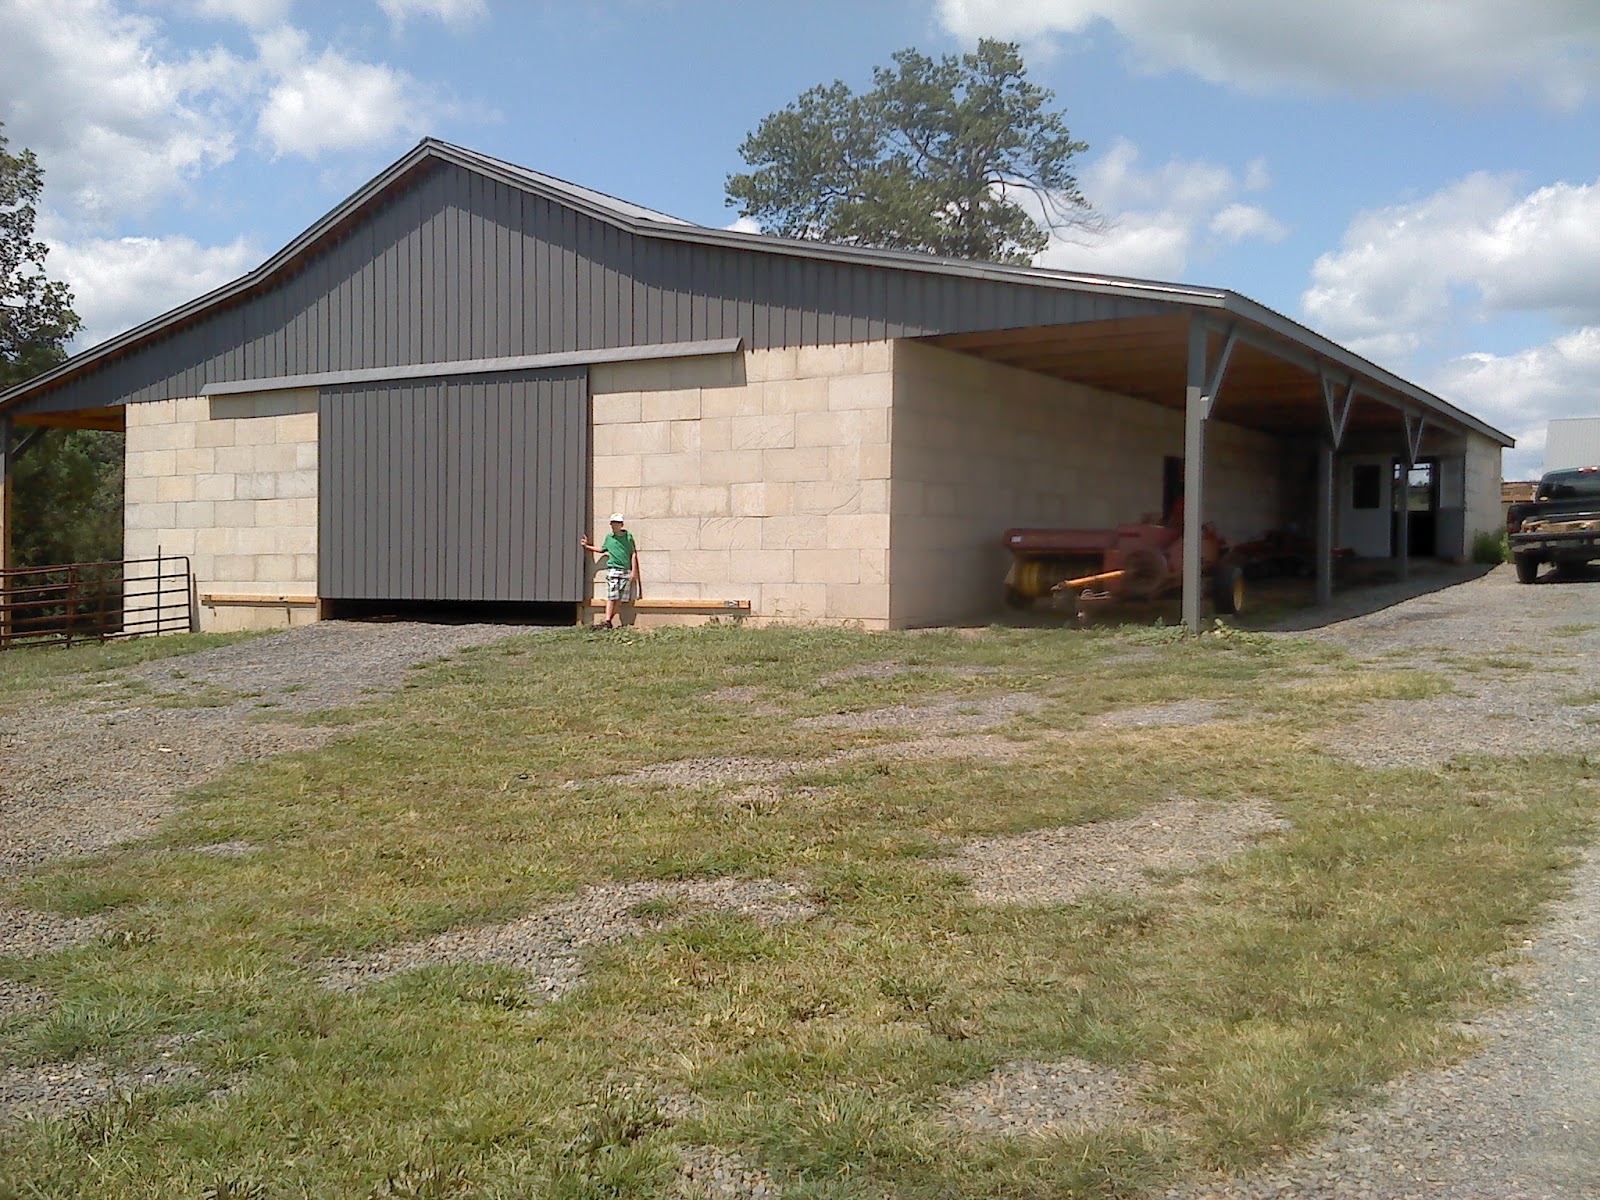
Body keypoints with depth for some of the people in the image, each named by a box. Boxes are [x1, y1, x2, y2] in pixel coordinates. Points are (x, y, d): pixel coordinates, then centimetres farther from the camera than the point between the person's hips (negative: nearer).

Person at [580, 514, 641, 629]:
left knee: (620, 599, 0)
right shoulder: (609, 537, 10)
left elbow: (633, 554, 6)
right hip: (613, 569, 0)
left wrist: (633, 571, 1)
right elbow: (602, 549, 29)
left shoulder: (628, 537, 5)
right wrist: (587, 546, 24)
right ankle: (607, 622, -12)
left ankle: (610, 620, 8)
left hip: (626, 571, 0)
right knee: (611, 597, -10)